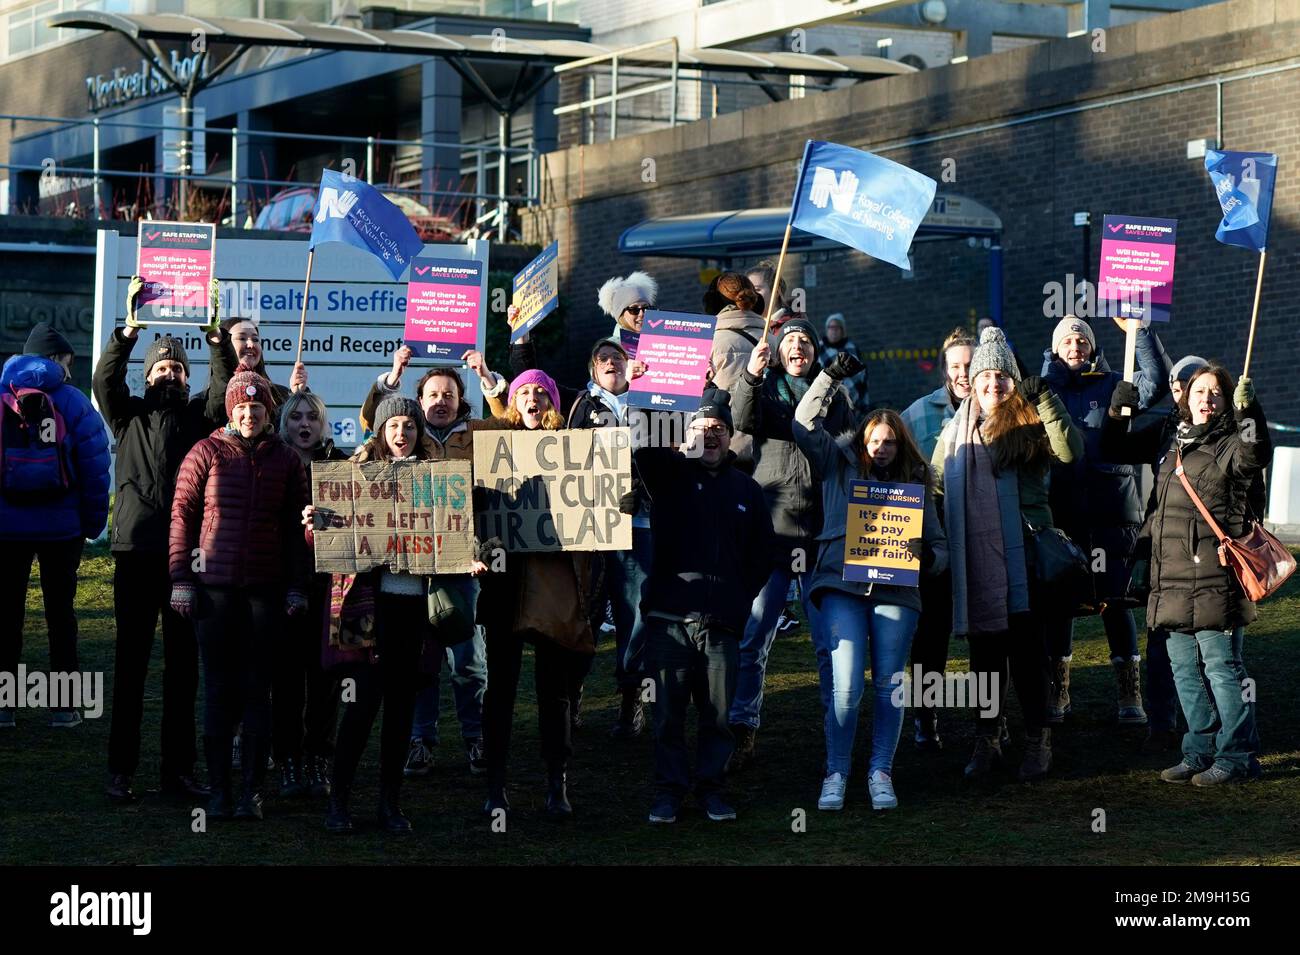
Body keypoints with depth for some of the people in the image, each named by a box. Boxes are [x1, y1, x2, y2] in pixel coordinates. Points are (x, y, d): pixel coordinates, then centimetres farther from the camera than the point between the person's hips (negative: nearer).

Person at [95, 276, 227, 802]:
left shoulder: (199, 417, 13)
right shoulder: (129, 415, 12)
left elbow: (224, 390, -3)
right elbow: (105, 380, -3)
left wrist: (214, 335, -12)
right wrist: (130, 326, -13)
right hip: (136, 553, -1)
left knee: (183, 665, 4)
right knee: (130, 663, 1)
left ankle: (178, 769, 9)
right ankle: (121, 769, 4)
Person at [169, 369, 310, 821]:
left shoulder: (286, 460, 6)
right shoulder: (207, 453, 1)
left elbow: (296, 526, 8)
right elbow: (182, 515, 2)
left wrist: (297, 587, 4)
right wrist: (181, 579, -3)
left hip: (266, 588, 1)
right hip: (215, 587, -1)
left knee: (258, 690, 3)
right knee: (219, 688, 2)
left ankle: (253, 790, 8)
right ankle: (218, 790, 6)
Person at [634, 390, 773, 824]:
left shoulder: (747, 489, 14)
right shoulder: (670, 474, 6)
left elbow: (762, 555, 19)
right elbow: (641, 446, -13)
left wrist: (741, 599, 10)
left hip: (723, 623, 2)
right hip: (669, 617, -2)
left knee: (718, 715, 4)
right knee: (668, 713, 1)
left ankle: (712, 788, 16)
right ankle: (669, 790, 10)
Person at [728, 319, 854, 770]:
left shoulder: (834, 394, 15)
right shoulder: (766, 389, 10)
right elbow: (743, 421, -11)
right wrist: (750, 377, -29)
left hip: (822, 531, 1)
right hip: (770, 528, -1)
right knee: (752, 636, -4)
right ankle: (742, 733, 1)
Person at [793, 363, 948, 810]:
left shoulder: (916, 485, 15)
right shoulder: (839, 466, 13)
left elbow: (939, 545, 15)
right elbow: (805, 424, 9)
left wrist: (927, 558, -8)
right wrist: (831, 378, 3)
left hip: (896, 593, 2)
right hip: (842, 588, -2)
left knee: (888, 687, 1)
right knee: (846, 687, -10)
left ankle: (881, 774, 11)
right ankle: (836, 774, 1)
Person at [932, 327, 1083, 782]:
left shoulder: (1030, 424, -1)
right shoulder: (956, 431, 13)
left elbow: (1069, 451, -18)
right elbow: (937, 486, 21)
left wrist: (1044, 401, -21)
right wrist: (945, 537, 13)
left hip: (1021, 551, -4)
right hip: (973, 555, 4)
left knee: (1026, 646, -1)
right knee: (984, 648, 9)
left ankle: (1037, 741, 5)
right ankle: (987, 740, 15)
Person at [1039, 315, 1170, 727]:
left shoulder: (1113, 385, 4)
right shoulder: (1044, 387, 11)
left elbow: (1157, 380, -10)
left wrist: (1142, 332, -14)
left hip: (1110, 516, -2)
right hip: (1062, 515, 2)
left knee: (1115, 603, -3)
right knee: (1059, 604, 7)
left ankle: (1130, 697, 3)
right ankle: (1056, 694, 18)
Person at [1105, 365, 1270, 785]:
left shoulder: (1229, 446, -4)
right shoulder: (1172, 443, 17)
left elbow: (1256, 455, -27)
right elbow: (1120, 450, 31)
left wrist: (1248, 411, -39)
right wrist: (1118, 412, 16)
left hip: (1215, 579, -8)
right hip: (1173, 579, 8)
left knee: (1222, 665, -5)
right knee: (1185, 669, 12)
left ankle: (1237, 755, 0)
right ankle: (1201, 751, 21)